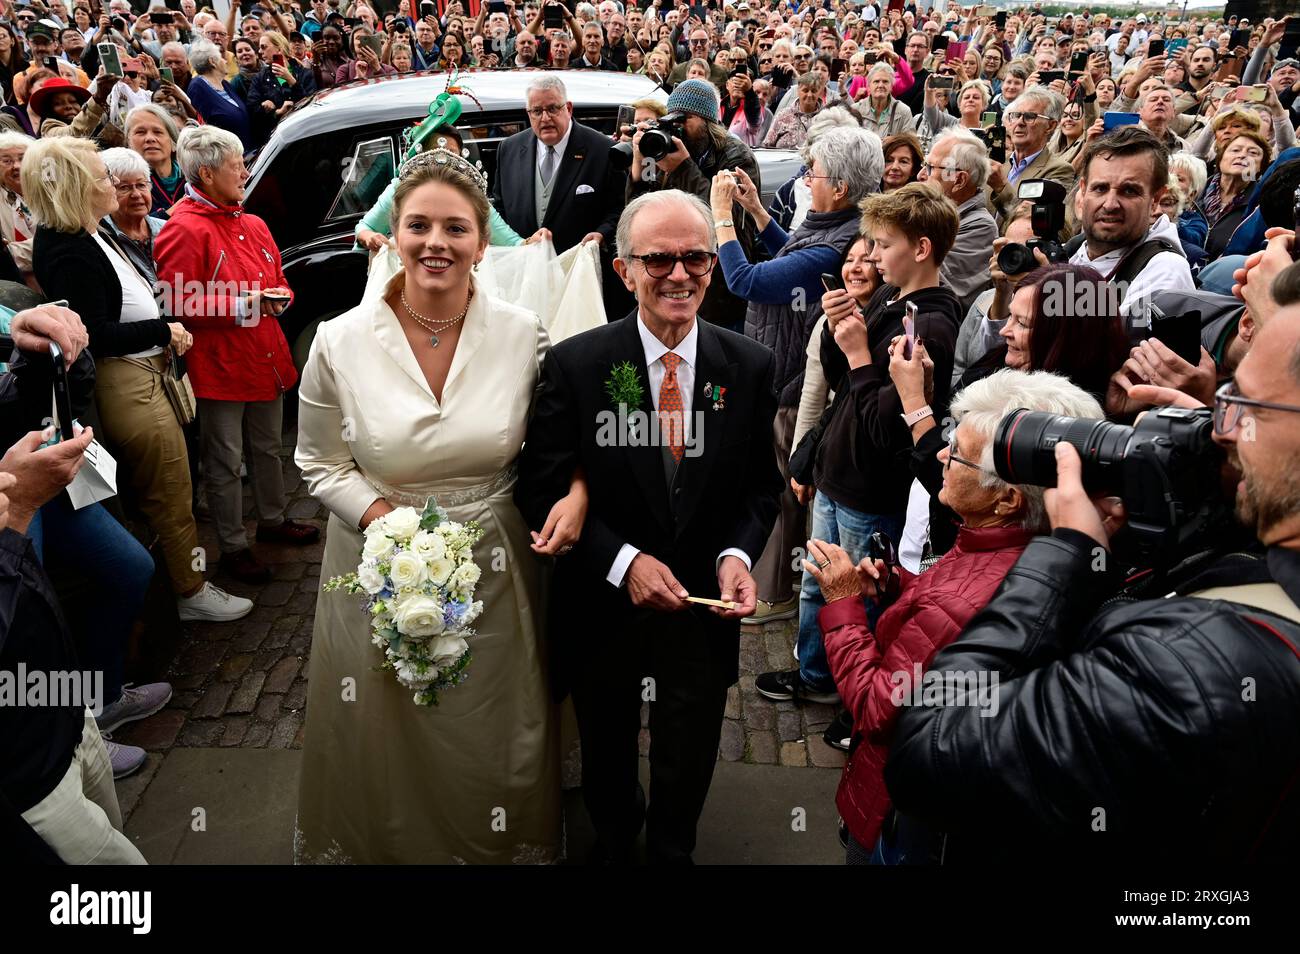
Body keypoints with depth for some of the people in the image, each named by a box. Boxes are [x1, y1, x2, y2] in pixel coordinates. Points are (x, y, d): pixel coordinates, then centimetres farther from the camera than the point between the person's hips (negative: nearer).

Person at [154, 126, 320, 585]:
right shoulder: (184, 230, -14)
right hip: (219, 366, -8)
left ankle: (273, 521, 40)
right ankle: (233, 547, 17)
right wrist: (243, 305, -22)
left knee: (267, 448, 22)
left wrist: (278, 299, -2)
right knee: (225, 460, 4)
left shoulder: (253, 225, 11)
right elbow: (180, 305, -20)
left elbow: (278, 279, 21)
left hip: (265, 358, 8)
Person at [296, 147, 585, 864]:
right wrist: (385, 520, -17)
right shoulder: (341, 341, -12)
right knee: (385, 746, 17)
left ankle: (498, 847, 46)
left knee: (492, 748, 17)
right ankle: (383, 845, 47)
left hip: (494, 565, 1)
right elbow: (319, 464, -2)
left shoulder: (523, 334, -10)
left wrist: (576, 493, -17)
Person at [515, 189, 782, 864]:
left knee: (685, 777, 23)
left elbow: (761, 484, 1)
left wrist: (737, 555, -17)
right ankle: (613, 841, 57)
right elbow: (541, 488, -12)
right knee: (606, 762, 26)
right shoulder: (575, 365, -14)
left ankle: (671, 851, 53)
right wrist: (623, 562, -21)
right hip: (603, 609, -1)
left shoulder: (750, 367, -7)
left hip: (703, 607, 1)